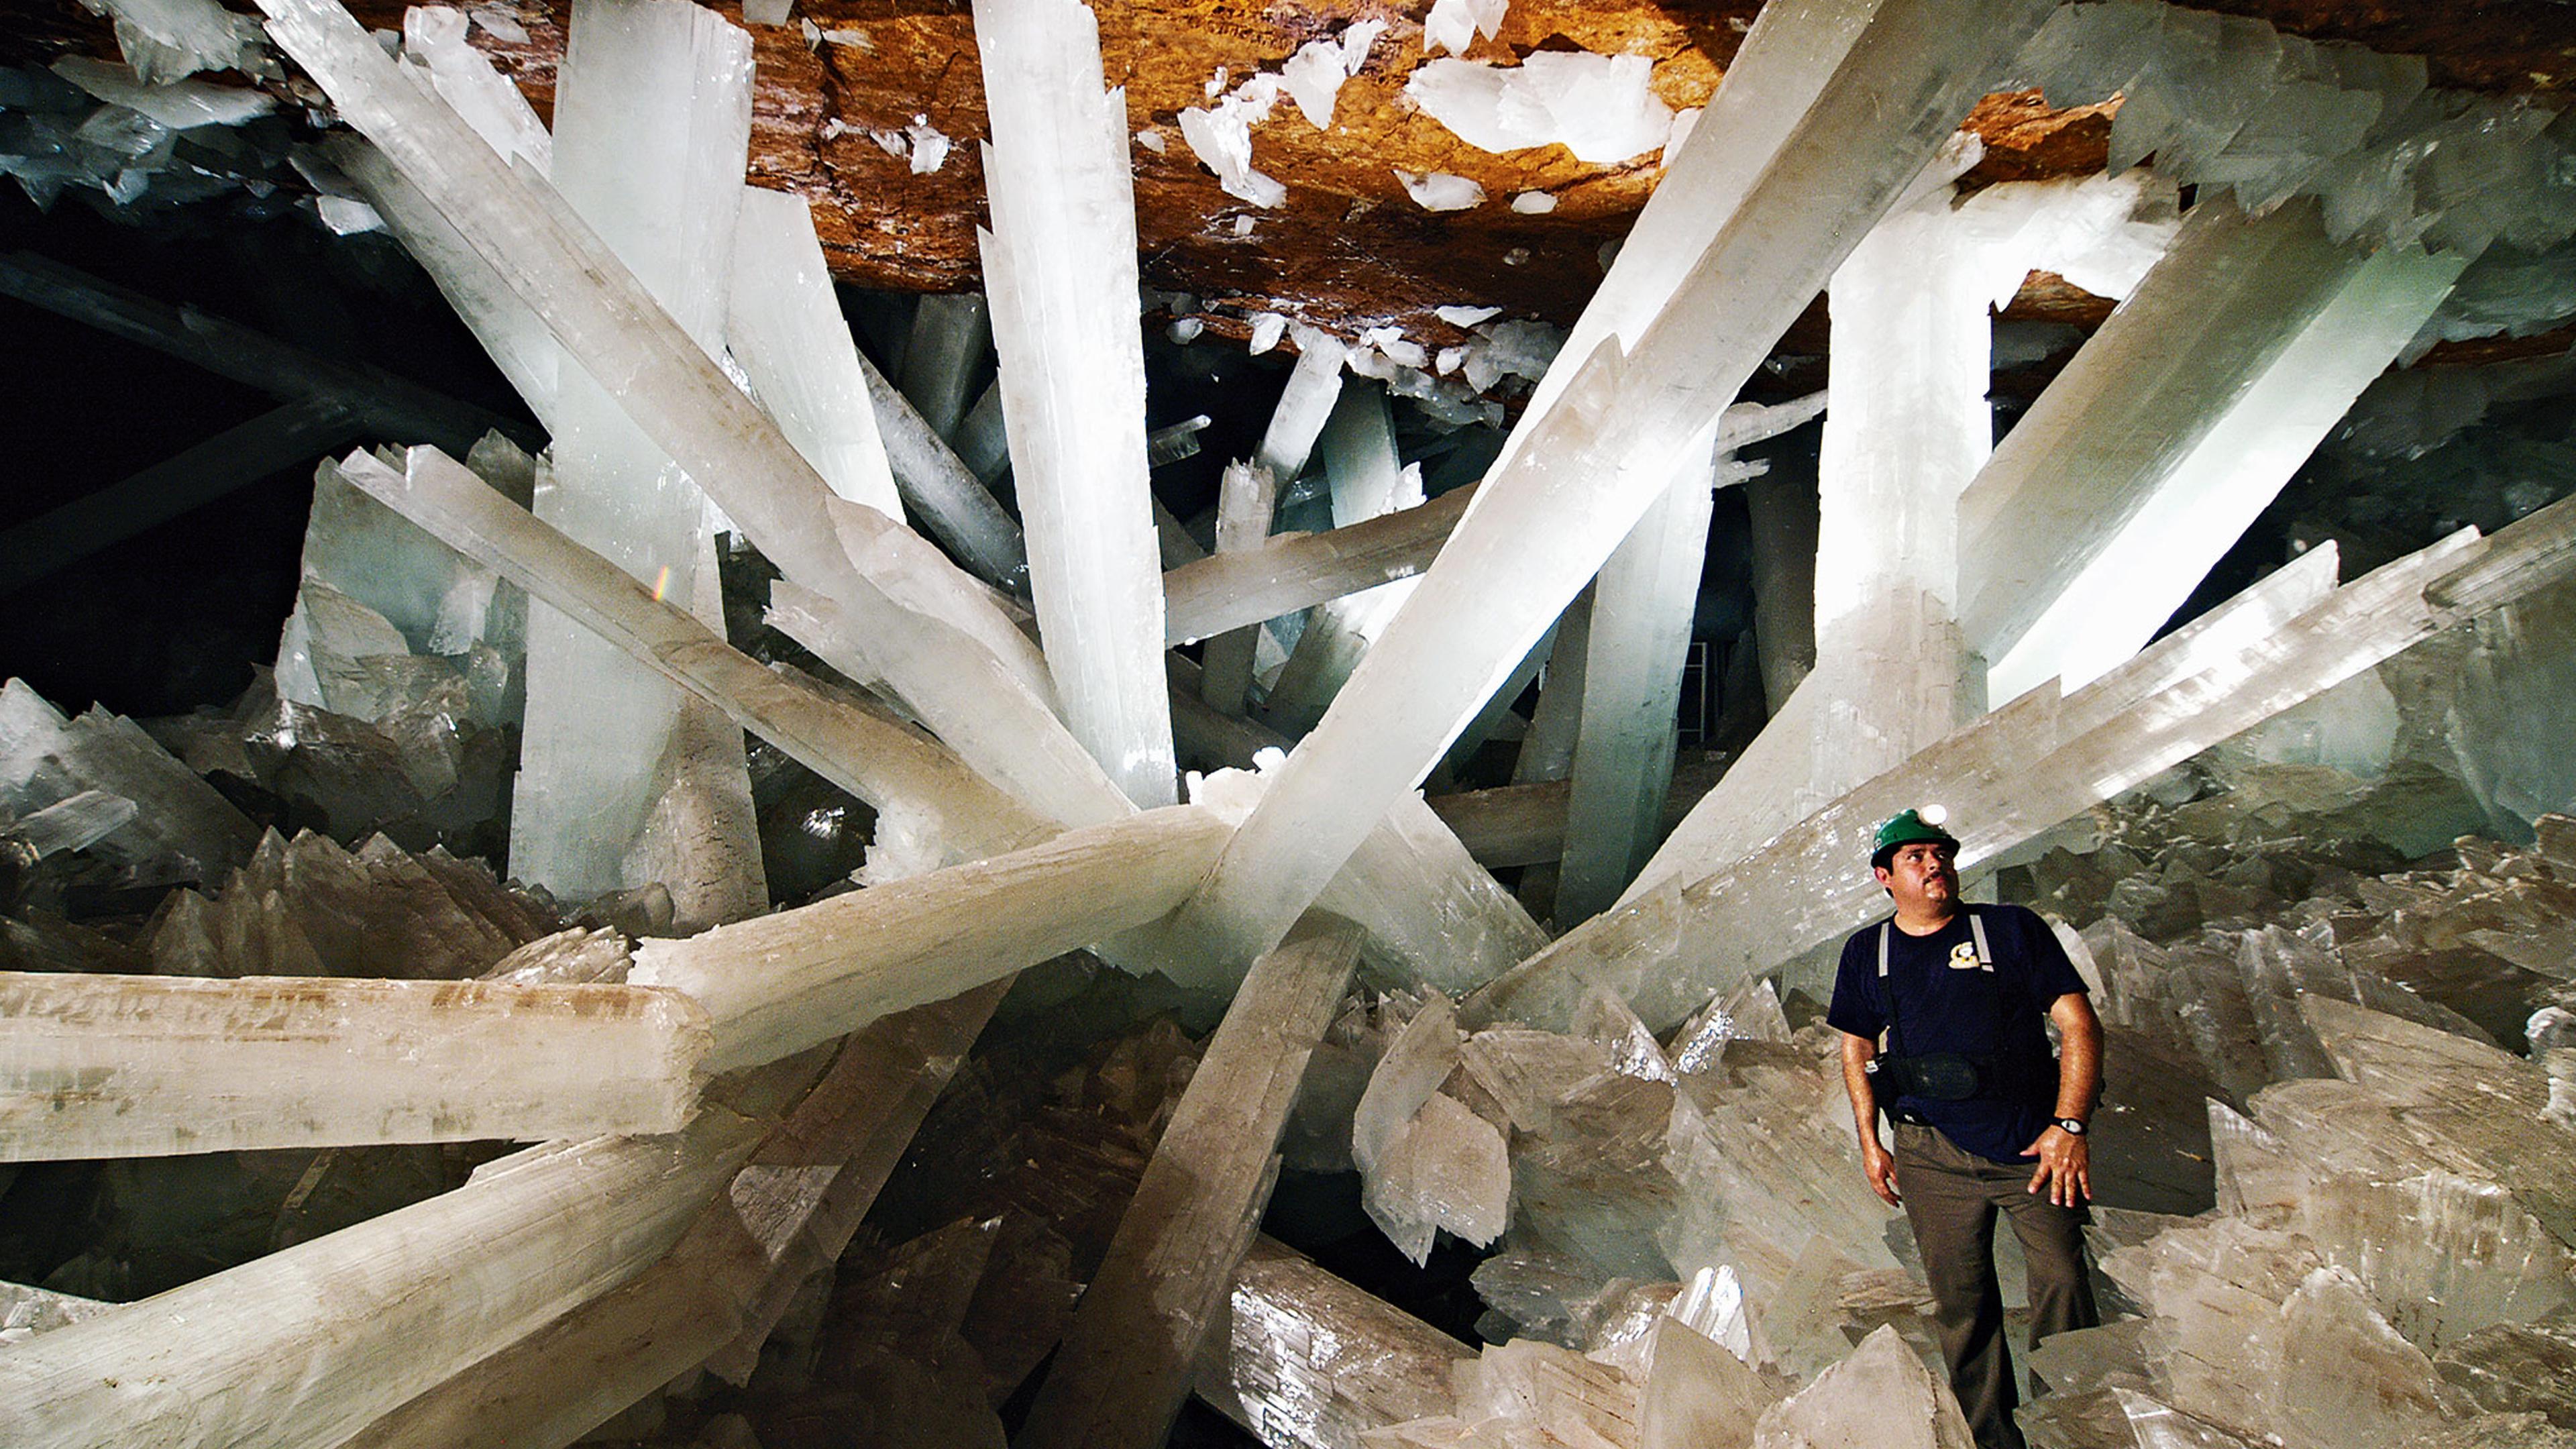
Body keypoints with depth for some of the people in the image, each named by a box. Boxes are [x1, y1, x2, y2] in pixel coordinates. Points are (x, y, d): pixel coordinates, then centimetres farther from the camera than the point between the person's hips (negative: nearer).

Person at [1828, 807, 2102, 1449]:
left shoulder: (2011, 929, -1)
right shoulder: (1866, 952, 7)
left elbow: (2080, 1025, -3)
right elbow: (1856, 1049, 17)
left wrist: (2070, 1126, -11)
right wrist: (1870, 1142, 11)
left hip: (2033, 1144, -2)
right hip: (1933, 1154, 2)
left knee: (2062, 1282, -6)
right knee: (1960, 1303, 8)